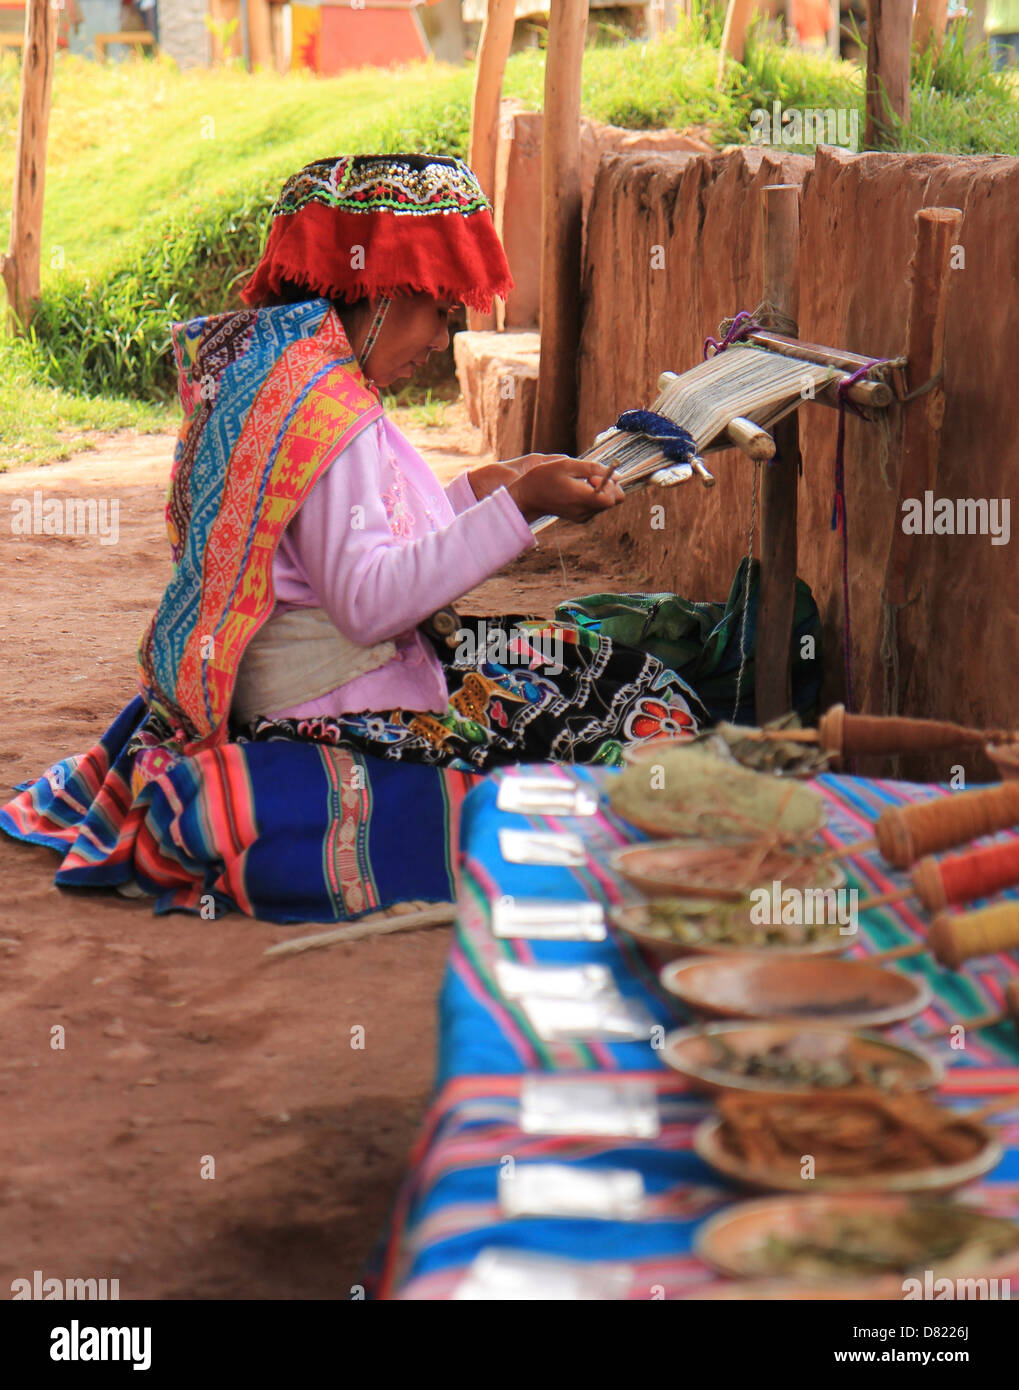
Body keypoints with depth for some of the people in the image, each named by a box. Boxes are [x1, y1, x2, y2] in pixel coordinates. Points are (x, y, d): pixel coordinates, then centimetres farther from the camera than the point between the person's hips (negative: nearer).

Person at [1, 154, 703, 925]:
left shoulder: (267, 364, 10)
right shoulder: (325, 406, -22)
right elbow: (370, 602, -27)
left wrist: (481, 486, 15)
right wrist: (516, 508, -26)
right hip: (337, 711, -11)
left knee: (599, 665, 11)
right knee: (640, 705, -11)